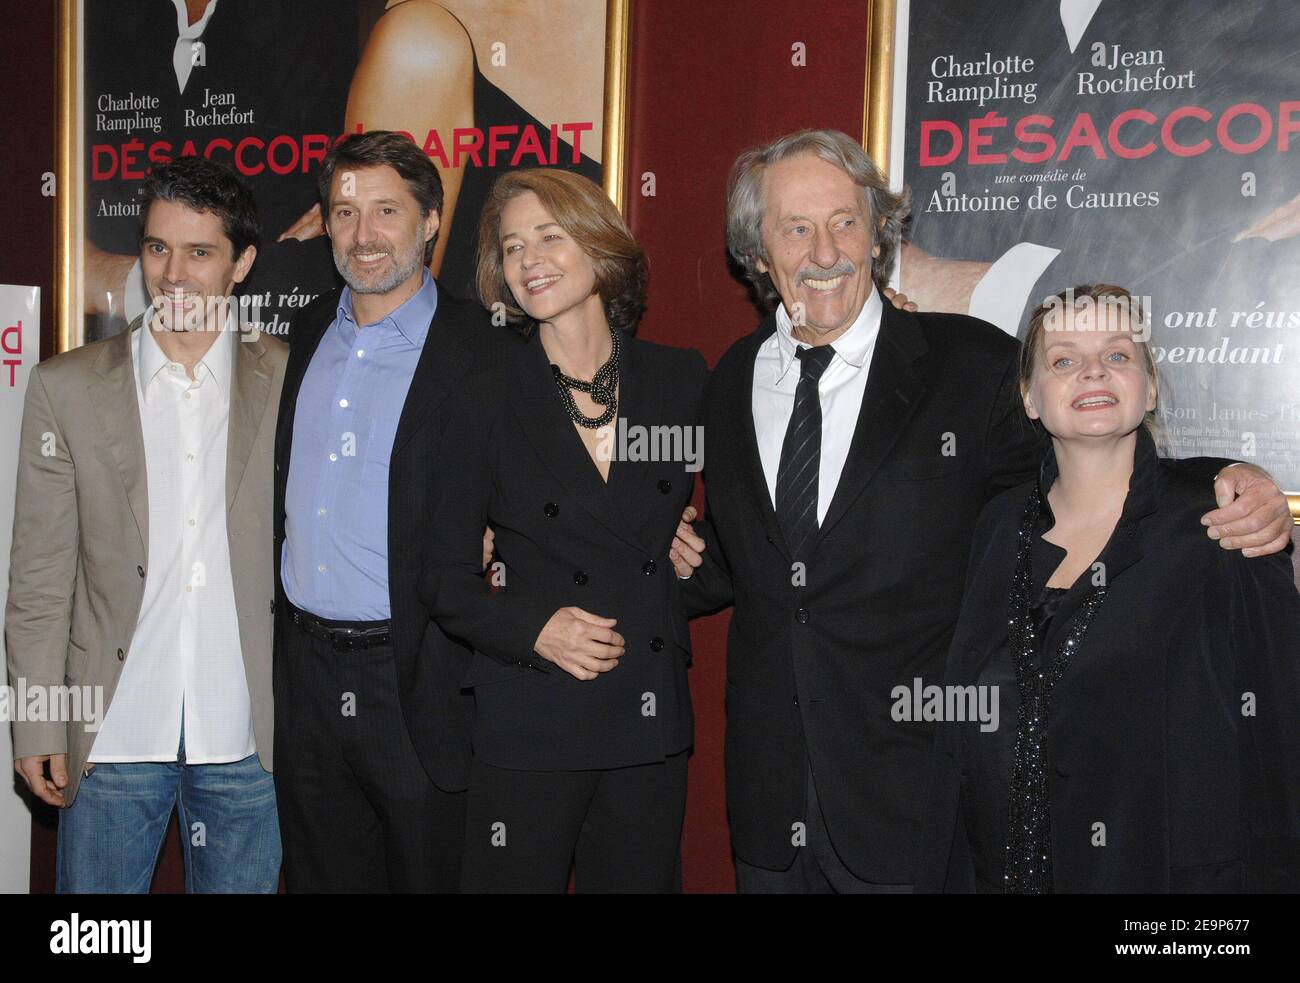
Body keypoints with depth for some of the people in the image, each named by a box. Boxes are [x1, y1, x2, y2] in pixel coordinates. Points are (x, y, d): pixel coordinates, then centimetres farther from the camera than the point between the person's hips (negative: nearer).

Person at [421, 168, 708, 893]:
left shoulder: (683, 380, 2)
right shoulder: (488, 404, -2)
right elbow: (445, 575, -1)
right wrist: (533, 629, -15)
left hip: (652, 722, 2)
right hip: (529, 722, -2)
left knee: (642, 880, 12)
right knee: (518, 878, 6)